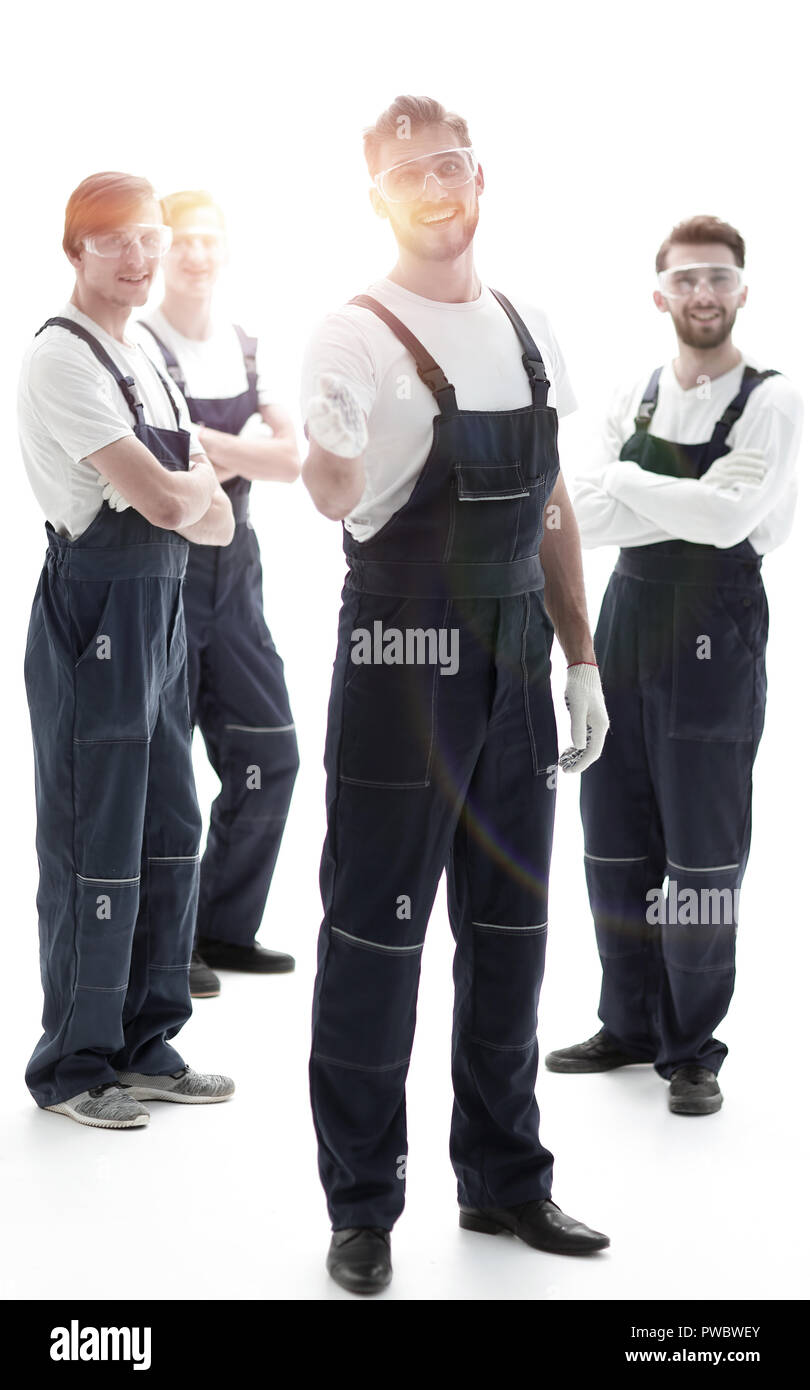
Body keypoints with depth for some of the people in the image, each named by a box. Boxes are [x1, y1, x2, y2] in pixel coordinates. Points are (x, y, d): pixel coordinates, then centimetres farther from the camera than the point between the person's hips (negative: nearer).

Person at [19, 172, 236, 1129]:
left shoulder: (140, 361, 16)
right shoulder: (64, 359, -12)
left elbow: (211, 519, 12)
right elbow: (164, 499, -19)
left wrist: (186, 493, -8)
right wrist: (197, 486, 1)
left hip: (157, 617, 9)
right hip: (94, 614, -9)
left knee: (169, 837, 13)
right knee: (96, 851, -2)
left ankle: (144, 1048, 25)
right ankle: (73, 1066, 11)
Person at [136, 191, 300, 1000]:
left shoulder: (247, 349, 11)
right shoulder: (138, 348, -9)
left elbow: (293, 458, 1)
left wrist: (209, 449, -11)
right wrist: (246, 454, -11)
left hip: (235, 567, 7)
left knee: (267, 753, 8)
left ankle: (225, 929, 23)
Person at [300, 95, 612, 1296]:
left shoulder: (531, 332, 11)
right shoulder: (358, 335, -9)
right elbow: (332, 498, -27)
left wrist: (582, 659, 14)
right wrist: (330, 447, -49)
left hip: (518, 655, 6)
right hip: (405, 655, -6)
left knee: (509, 925, 14)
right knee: (375, 935, 0)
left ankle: (503, 1179, 28)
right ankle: (362, 1206, 13)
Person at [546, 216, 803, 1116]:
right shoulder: (635, 397, 8)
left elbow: (727, 514, -20)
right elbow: (587, 518, -3)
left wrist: (627, 480, -11)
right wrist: (688, 510, -17)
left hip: (713, 637, -5)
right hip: (625, 625, 5)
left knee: (702, 855, 1)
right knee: (614, 842, 12)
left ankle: (691, 1050, 15)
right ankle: (630, 1024, 28)